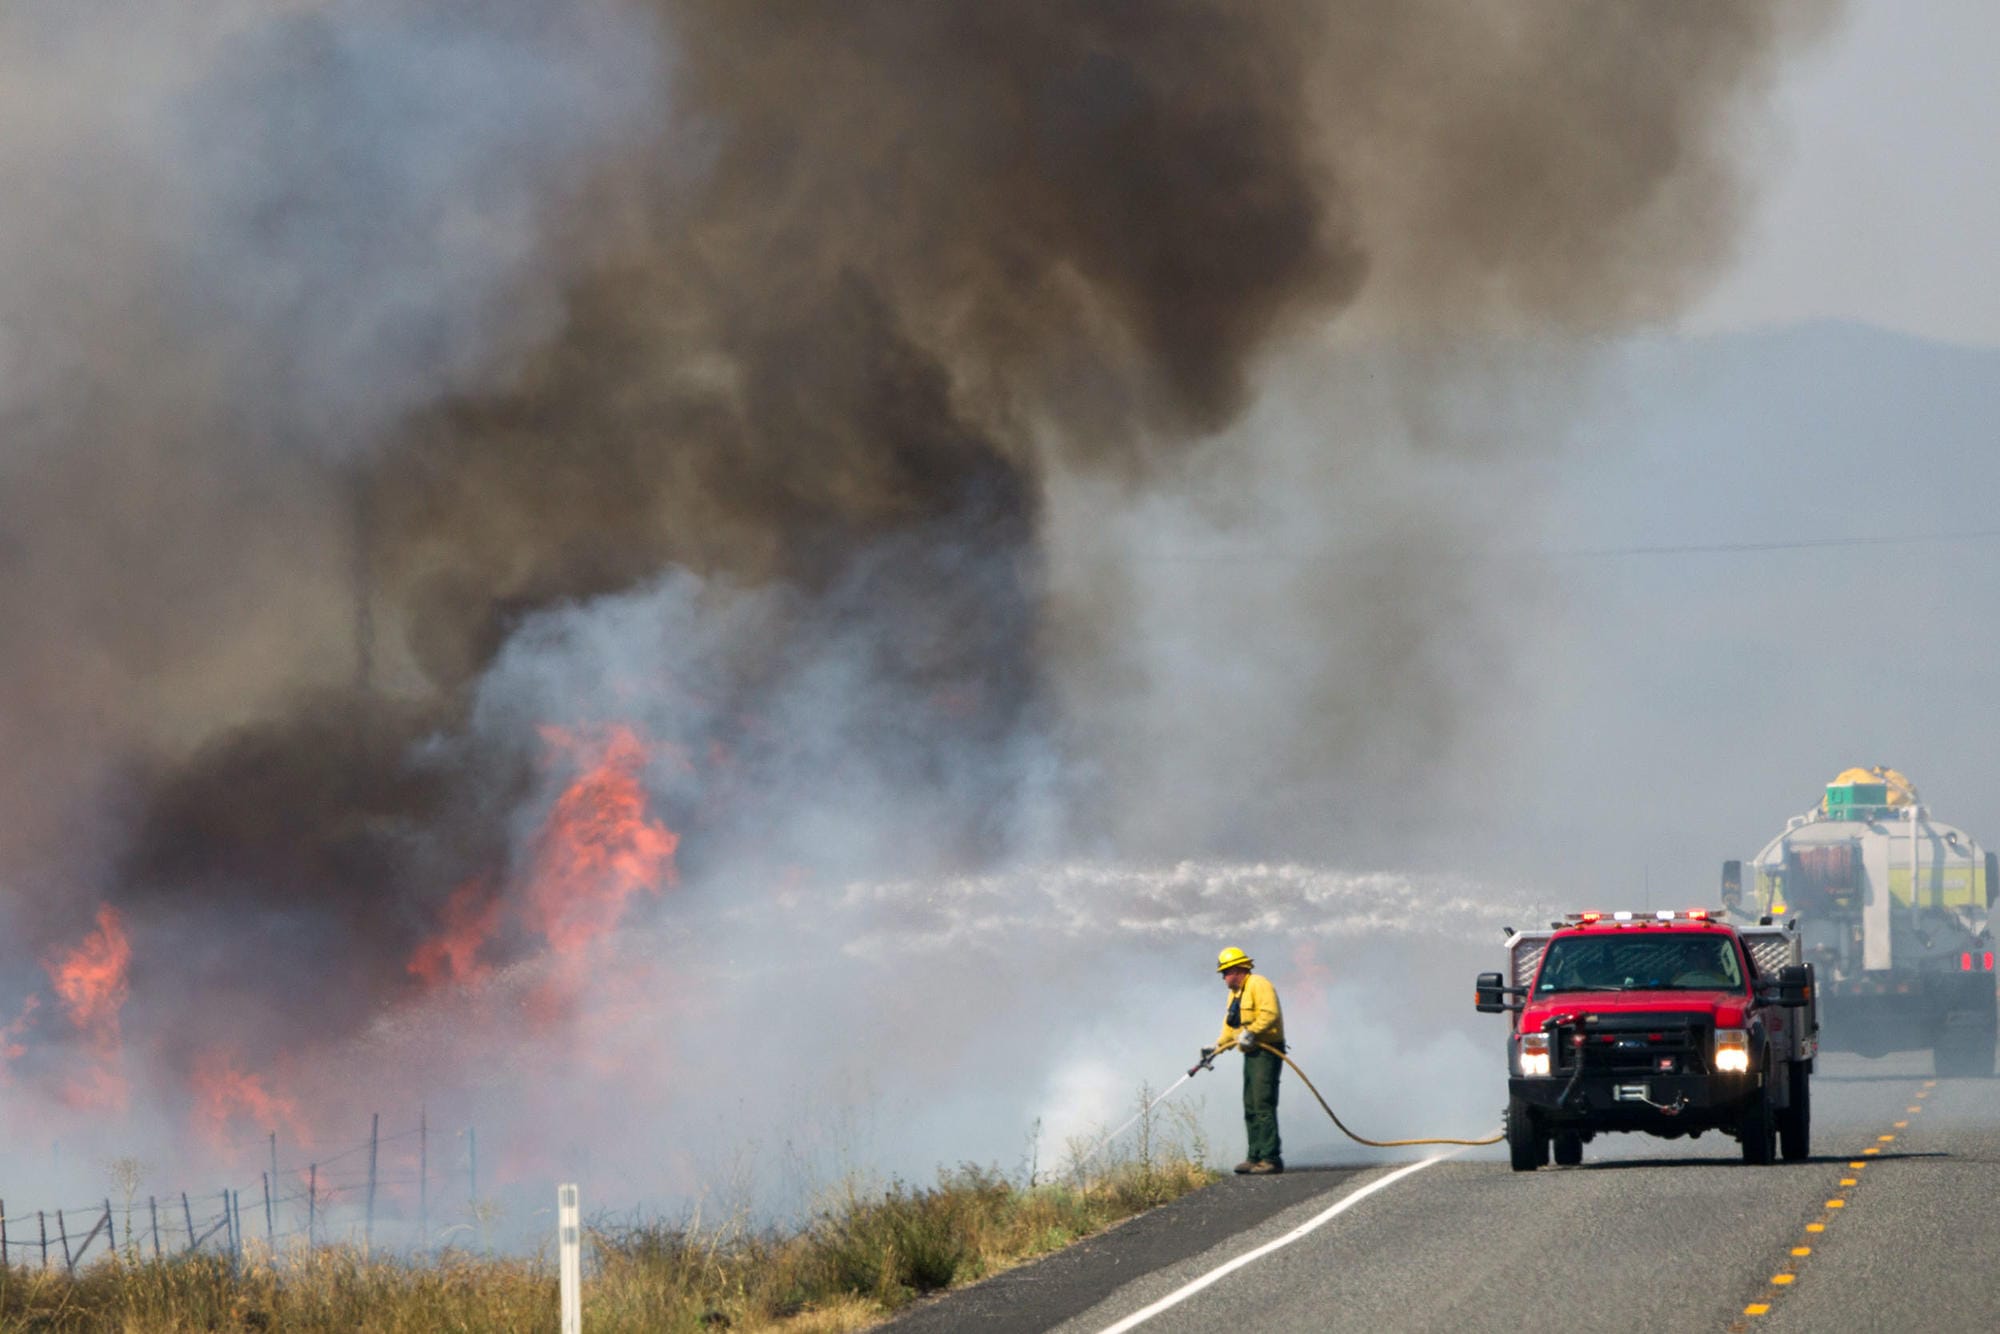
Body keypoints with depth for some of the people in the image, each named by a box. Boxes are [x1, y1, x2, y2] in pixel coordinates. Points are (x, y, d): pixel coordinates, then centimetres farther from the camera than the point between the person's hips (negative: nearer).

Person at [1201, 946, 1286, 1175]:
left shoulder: (1258, 985, -10)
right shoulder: (1235, 993, 21)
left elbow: (1270, 1014, -22)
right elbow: (1231, 1026, 23)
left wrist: (1251, 1032, -25)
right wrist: (1217, 1047, 11)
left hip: (1267, 1051, -10)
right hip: (1252, 1053, 10)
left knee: (1263, 1105, -14)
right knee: (1251, 1108, 9)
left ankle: (1271, 1158, -16)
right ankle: (1256, 1157, 11)